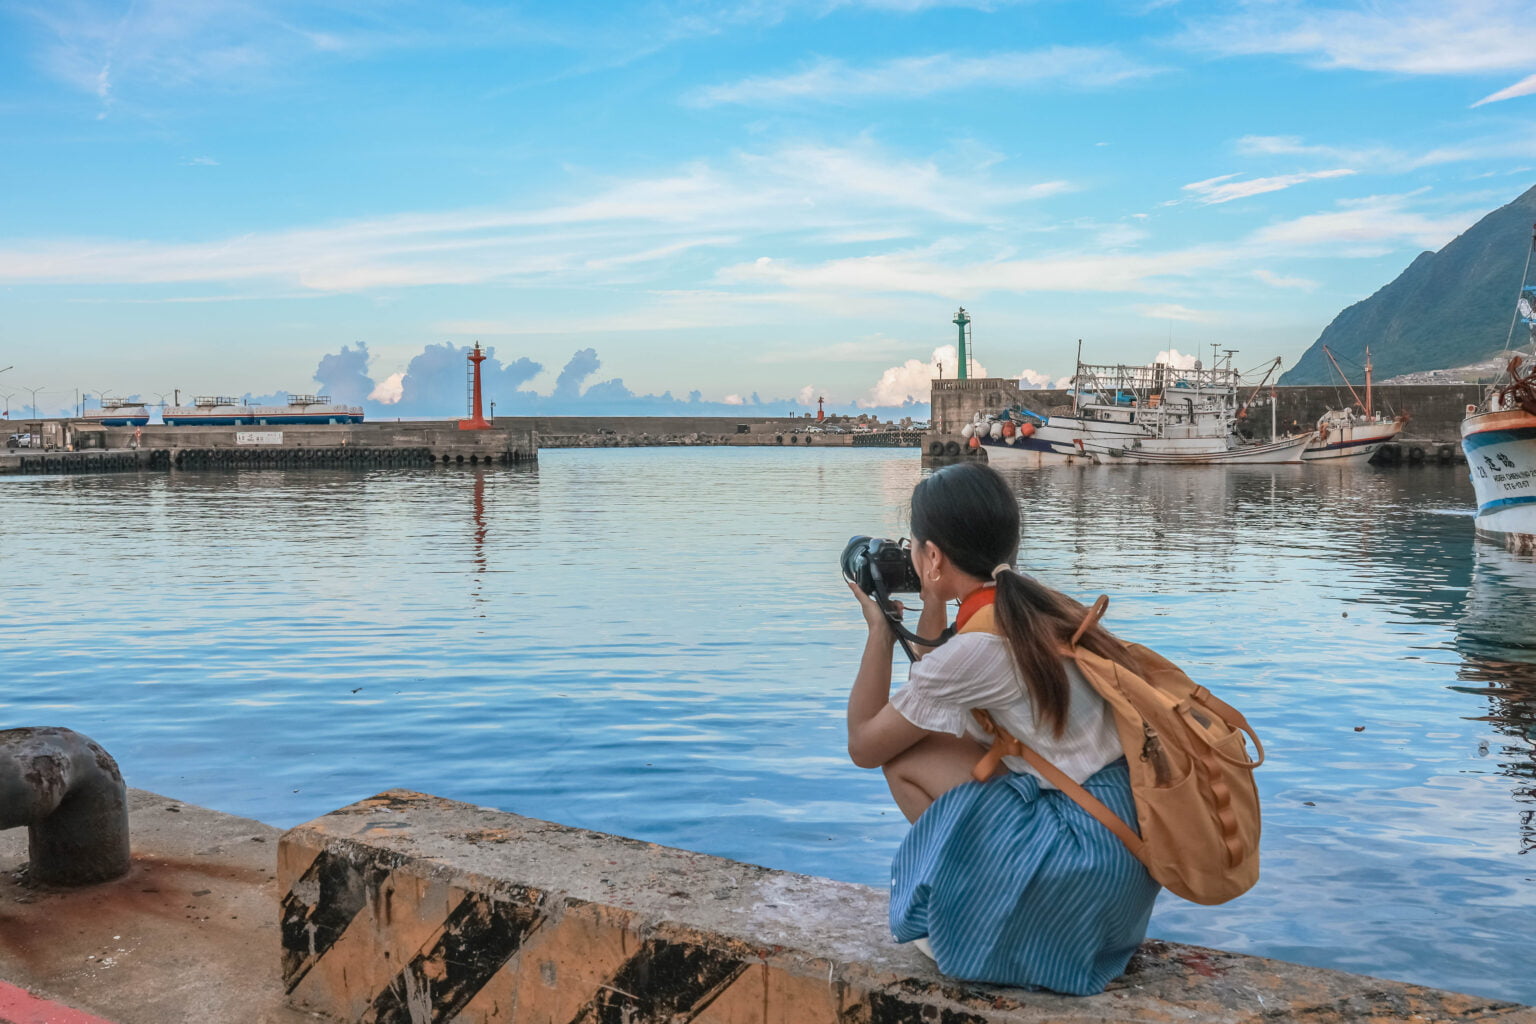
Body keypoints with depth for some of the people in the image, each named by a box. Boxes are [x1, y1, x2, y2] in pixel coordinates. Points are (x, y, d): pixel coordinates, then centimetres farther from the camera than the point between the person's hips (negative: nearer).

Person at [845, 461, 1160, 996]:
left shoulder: (974, 648, -19)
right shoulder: (1039, 605, 4)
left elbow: (862, 745, -5)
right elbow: (934, 699, 20)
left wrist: (879, 630, -1)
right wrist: (932, 610, 12)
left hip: (1084, 860, -8)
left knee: (904, 756, -2)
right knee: (928, 732, 16)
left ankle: (969, 925, 13)